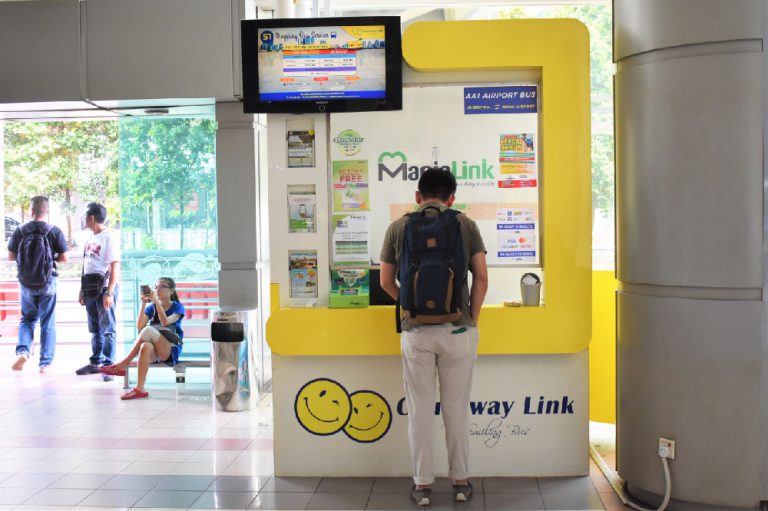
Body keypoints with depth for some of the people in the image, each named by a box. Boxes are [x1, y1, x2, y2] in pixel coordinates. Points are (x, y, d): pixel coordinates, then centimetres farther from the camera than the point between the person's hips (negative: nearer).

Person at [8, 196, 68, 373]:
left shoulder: (20, 231, -4)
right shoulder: (55, 231, -9)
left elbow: (11, 257, 2)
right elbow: (64, 258, -8)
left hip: (26, 283, 2)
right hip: (47, 283, -1)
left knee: (27, 319, 18)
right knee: (47, 323, 8)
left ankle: (22, 351, -4)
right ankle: (45, 362, 10)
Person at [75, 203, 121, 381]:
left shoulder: (109, 239, -10)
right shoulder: (91, 239, 15)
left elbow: (115, 267, -15)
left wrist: (109, 293, -21)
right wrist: (82, 290, 18)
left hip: (104, 288, -8)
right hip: (90, 289, 8)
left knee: (107, 329, -5)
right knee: (95, 329, 14)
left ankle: (108, 366, -3)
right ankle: (95, 362, 23)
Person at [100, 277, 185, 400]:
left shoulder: (177, 307, 4)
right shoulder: (151, 308, 15)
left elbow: (165, 322, -16)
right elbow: (140, 327, -2)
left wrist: (156, 301, -17)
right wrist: (144, 304, -8)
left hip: (171, 350, -3)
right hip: (155, 350, 3)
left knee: (149, 330, -33)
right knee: (146, 347, -38)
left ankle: (124, 364, -27)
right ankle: (139, 389, -48)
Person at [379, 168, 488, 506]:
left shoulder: (398, 228, 3)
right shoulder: (465, 225, 2)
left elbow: (386, 282, 7)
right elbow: (481, 277, -1)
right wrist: (472, 319, 7)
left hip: (415, 331, 0)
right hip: (458, 330, 0)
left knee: (420, 411, 8)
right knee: (457, 408, 11)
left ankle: (422, 485, 15)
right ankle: (460, 481, 20)